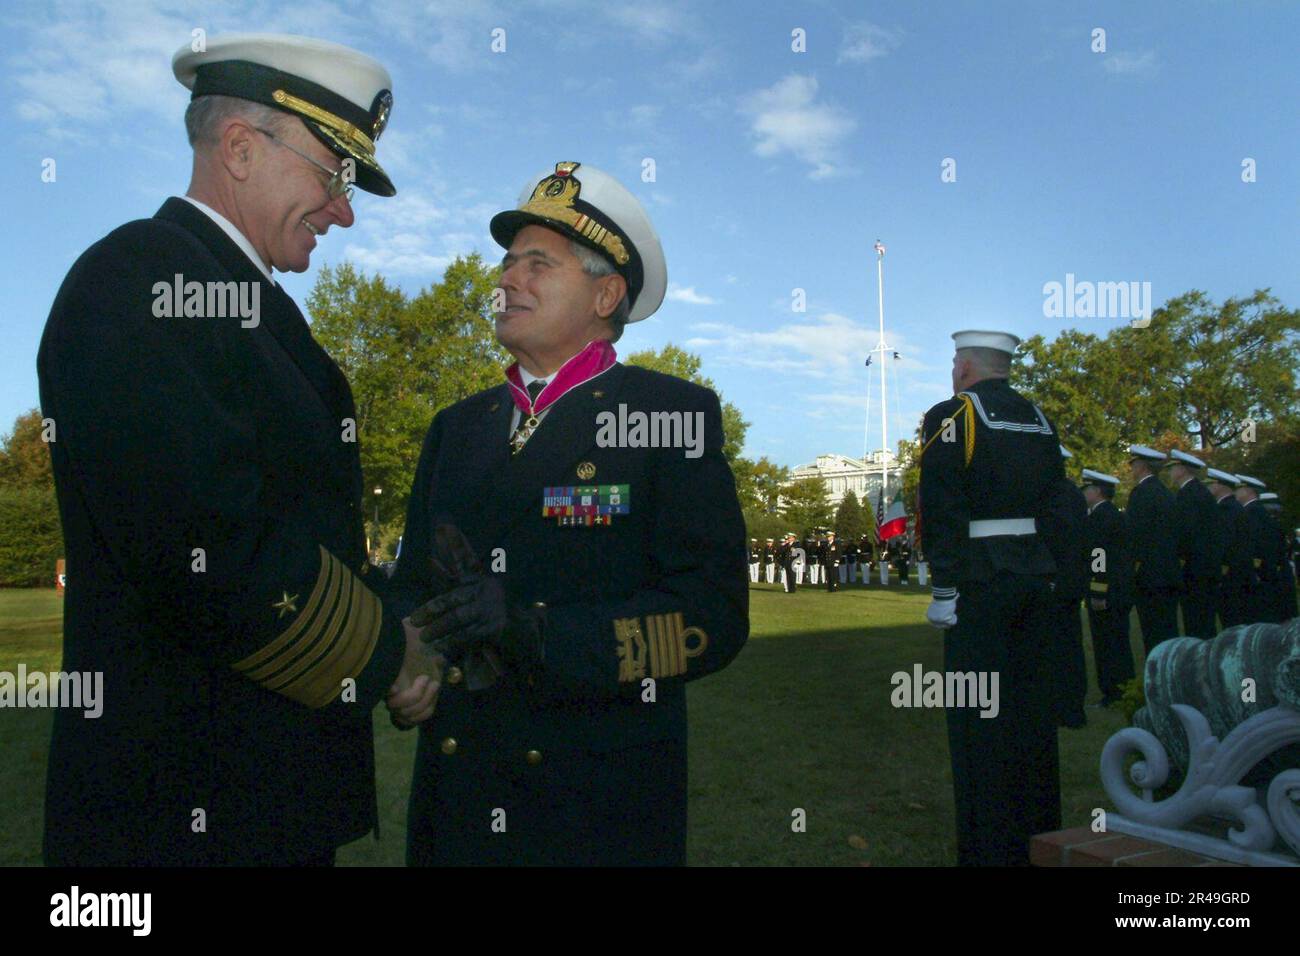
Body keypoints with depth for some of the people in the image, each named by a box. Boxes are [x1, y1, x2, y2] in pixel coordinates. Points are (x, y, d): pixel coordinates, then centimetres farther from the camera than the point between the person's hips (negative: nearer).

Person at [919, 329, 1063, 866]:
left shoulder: (952, 416, -7)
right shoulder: (1039, 420, 14)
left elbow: (943, 509, -15)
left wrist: (942, 588, -14)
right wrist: (1045, 571, 18)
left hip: (979, 576, -7)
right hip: (1034, 575, 7)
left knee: (979, 712, -1)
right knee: (1032, 705, 14)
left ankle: (991, 847, 3)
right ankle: (1041, 835, 24)